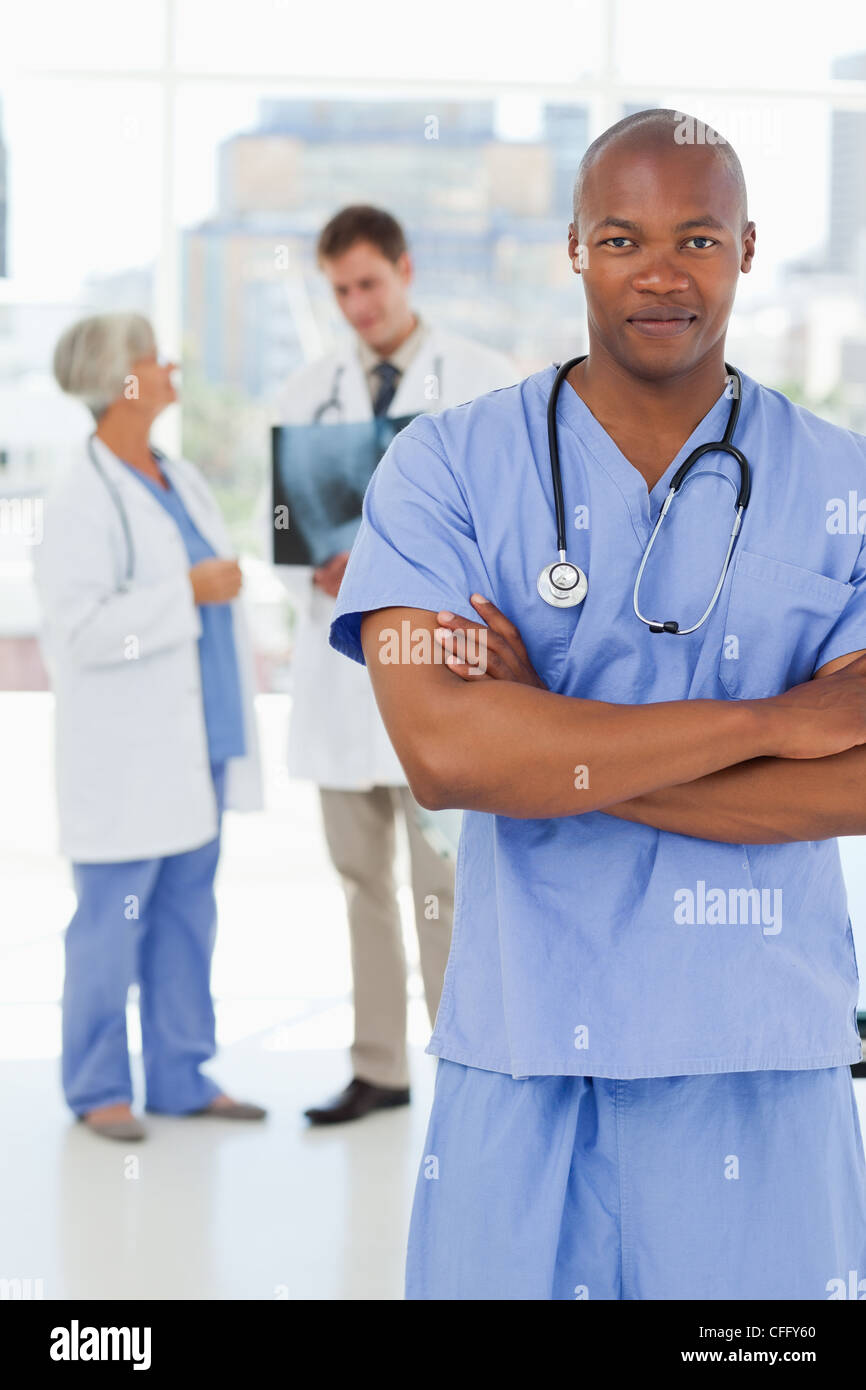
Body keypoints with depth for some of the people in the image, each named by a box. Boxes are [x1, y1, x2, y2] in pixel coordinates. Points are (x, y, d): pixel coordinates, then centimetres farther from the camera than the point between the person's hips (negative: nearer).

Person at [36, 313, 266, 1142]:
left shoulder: (182, 480, 13)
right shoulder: (80, 501, -14)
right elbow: (78, 629, -22)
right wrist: (189, 592, -19)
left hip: (196, 744, 8)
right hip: (126, 757, -8)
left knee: (187, 918, 11)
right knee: (112, 922, 0)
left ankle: (180, 1076, 19)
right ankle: (97, 1088, 11)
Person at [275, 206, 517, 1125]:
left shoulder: (484, 381, 2)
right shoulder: (308, 393, 13)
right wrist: (320, 572, -10)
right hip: (341, 656, 4)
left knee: (444, 877, -8)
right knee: (360, 876, 9)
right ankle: (377, 1070, 17)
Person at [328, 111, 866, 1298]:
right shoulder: (446, 468, -1)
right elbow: (442, 749, -15)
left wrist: (551, 748, -13)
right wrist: (769, 720, -14)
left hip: (761, 1066, 1)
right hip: (517, 1062, 0)